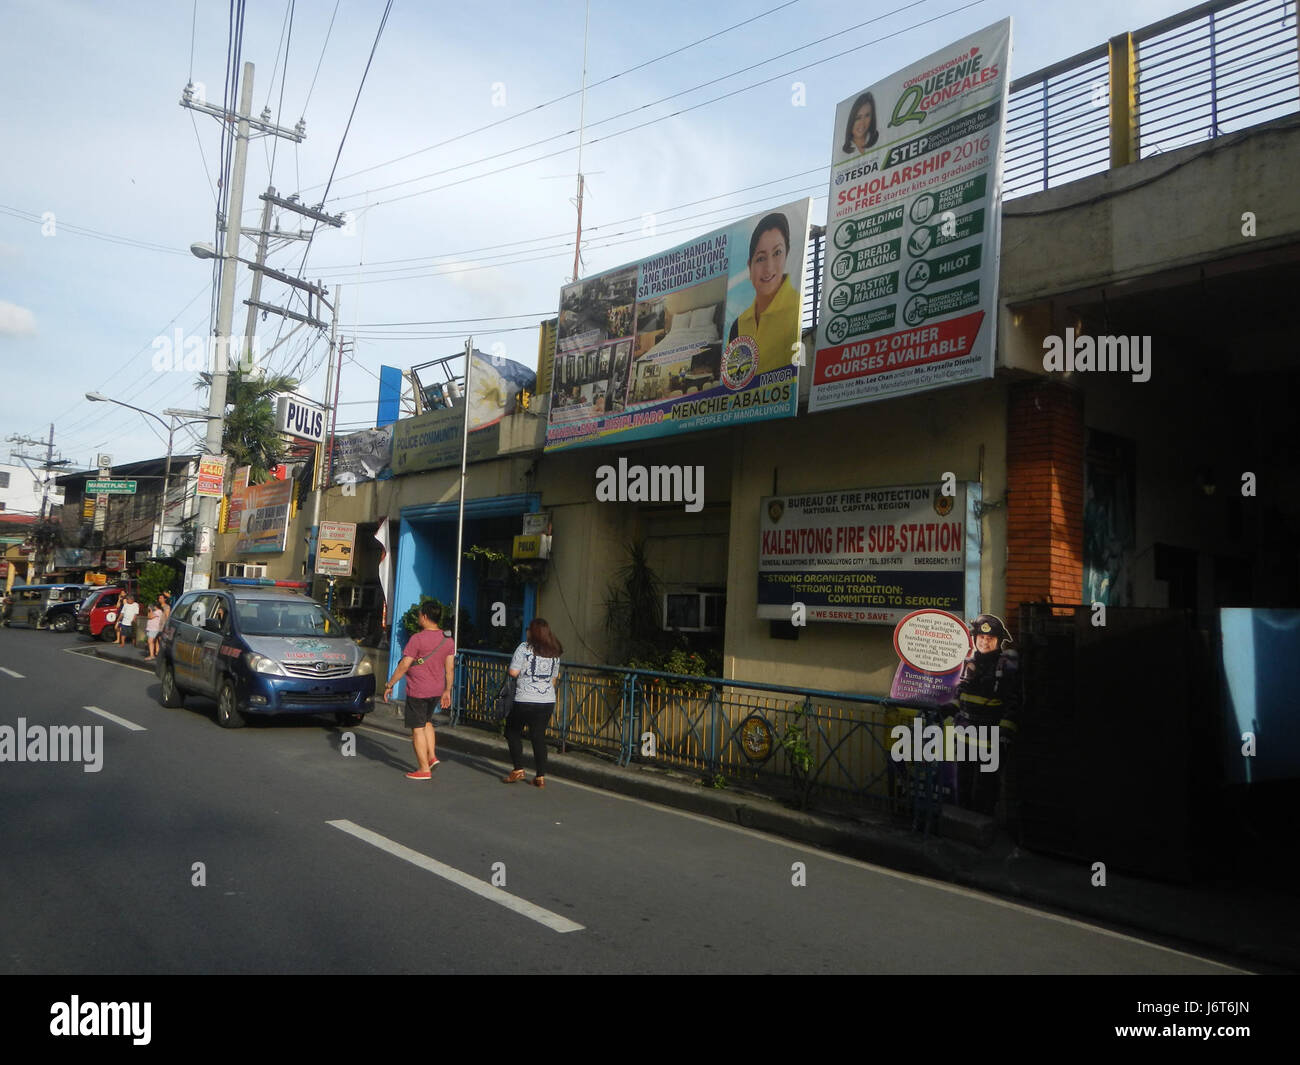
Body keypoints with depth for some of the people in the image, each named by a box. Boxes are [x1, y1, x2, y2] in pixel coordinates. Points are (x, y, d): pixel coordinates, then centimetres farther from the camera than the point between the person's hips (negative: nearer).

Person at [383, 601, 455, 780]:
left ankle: (424, 769, 5)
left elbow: (404, 665, -15)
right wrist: (447, 691, 15)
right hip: (436, 690, 7)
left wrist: (389, 685, -5)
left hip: (417, 691, -7)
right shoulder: (448, 639, 3)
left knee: (417, 728, 2)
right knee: (427, 721, 25)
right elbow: (450, 668, 7)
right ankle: (431, 756, 17)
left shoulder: (418, 639, -17)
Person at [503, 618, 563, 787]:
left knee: (513, 731, 15)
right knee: (539, 736, 11)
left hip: (525, 700, -5)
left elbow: (513, 672, -11)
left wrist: (523, 669, 10)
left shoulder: (525, 648, -8)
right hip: (548, 701, 5)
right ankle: (541, 776, 9)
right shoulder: (554, 652, 10)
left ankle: (518, 769, 10)